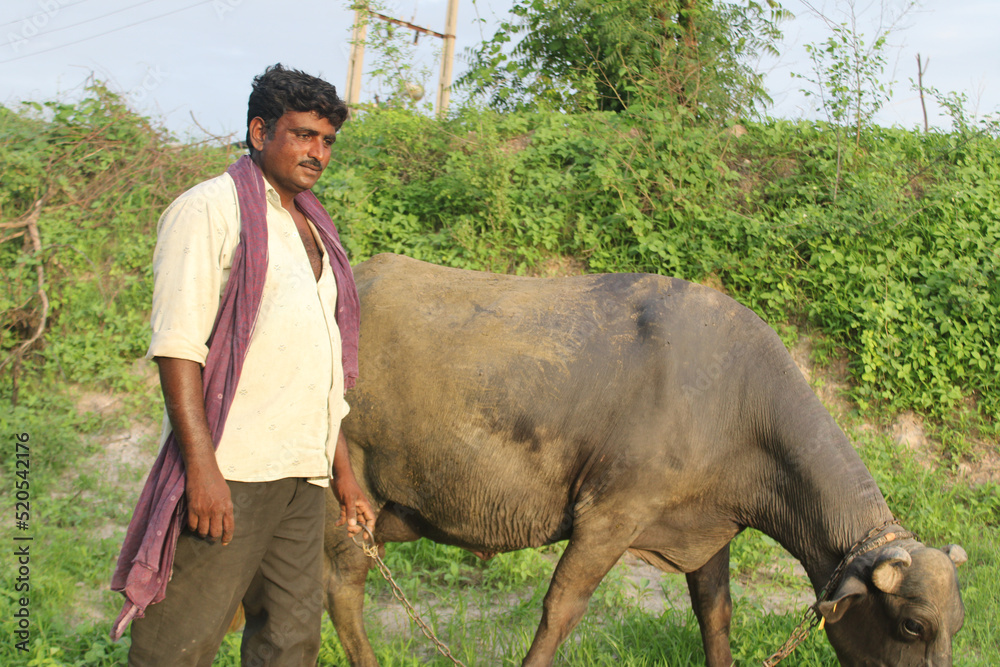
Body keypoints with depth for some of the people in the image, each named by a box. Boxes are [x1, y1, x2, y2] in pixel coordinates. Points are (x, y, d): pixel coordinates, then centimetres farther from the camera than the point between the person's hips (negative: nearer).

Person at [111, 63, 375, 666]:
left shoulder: (313, 229, 21)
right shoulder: (210, 210, -3)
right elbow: (178, 345, -13)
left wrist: (345, 472, 21)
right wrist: (201, 465, -21)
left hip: (302, 478, 8)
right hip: (229, 470, -8)